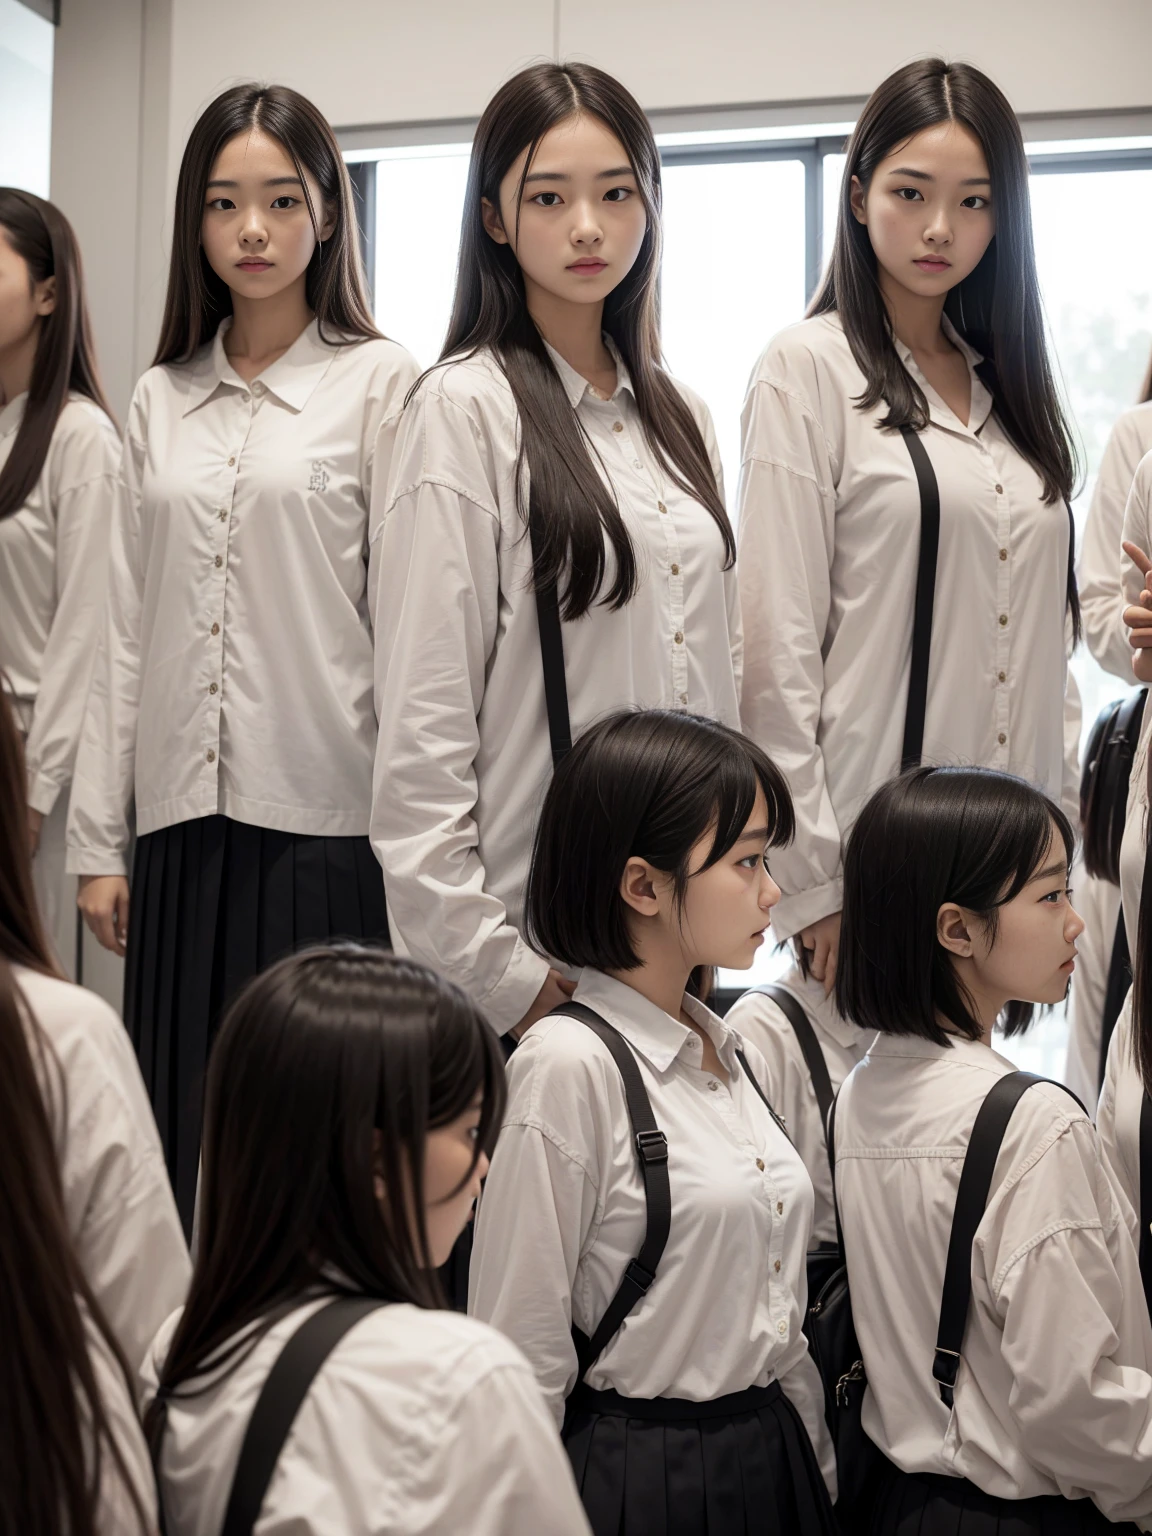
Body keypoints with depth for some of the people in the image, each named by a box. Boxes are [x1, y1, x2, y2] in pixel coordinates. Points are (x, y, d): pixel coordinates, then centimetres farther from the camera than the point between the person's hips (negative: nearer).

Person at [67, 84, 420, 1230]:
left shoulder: (383, 382, 2)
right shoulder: (161, 402, 14)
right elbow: (127, 629, 13)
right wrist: (97, 838, 8)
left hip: (327, 822, -4)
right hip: (185, 825, 4)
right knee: (188, 1135, 5)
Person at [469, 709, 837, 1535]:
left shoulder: (741, 1061, 6)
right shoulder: (570, 1066, -16)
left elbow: (779, 1321, 12)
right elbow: (523, 1355, -14)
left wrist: (819, 1469, 10)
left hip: (773, 1462, 7)